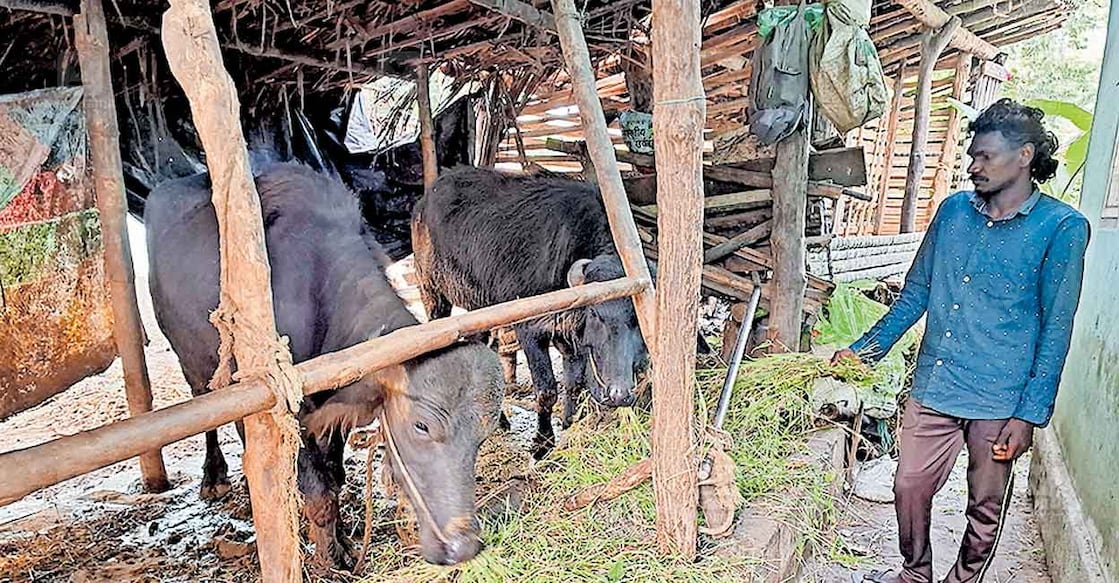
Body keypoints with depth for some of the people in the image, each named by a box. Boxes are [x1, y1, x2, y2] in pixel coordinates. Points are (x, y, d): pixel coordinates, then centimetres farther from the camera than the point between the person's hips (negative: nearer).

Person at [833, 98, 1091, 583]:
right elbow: (915, 294, 12)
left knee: (986, 505, 14)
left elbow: (1055, 330, -8)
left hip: (999, 400, -4)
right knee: (909, 487, 13)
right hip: (932, 386, 4)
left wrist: (1029, 415, -11)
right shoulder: (953, 210, 4)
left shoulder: (1062, 228, -9)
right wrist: (866, 350, 7)